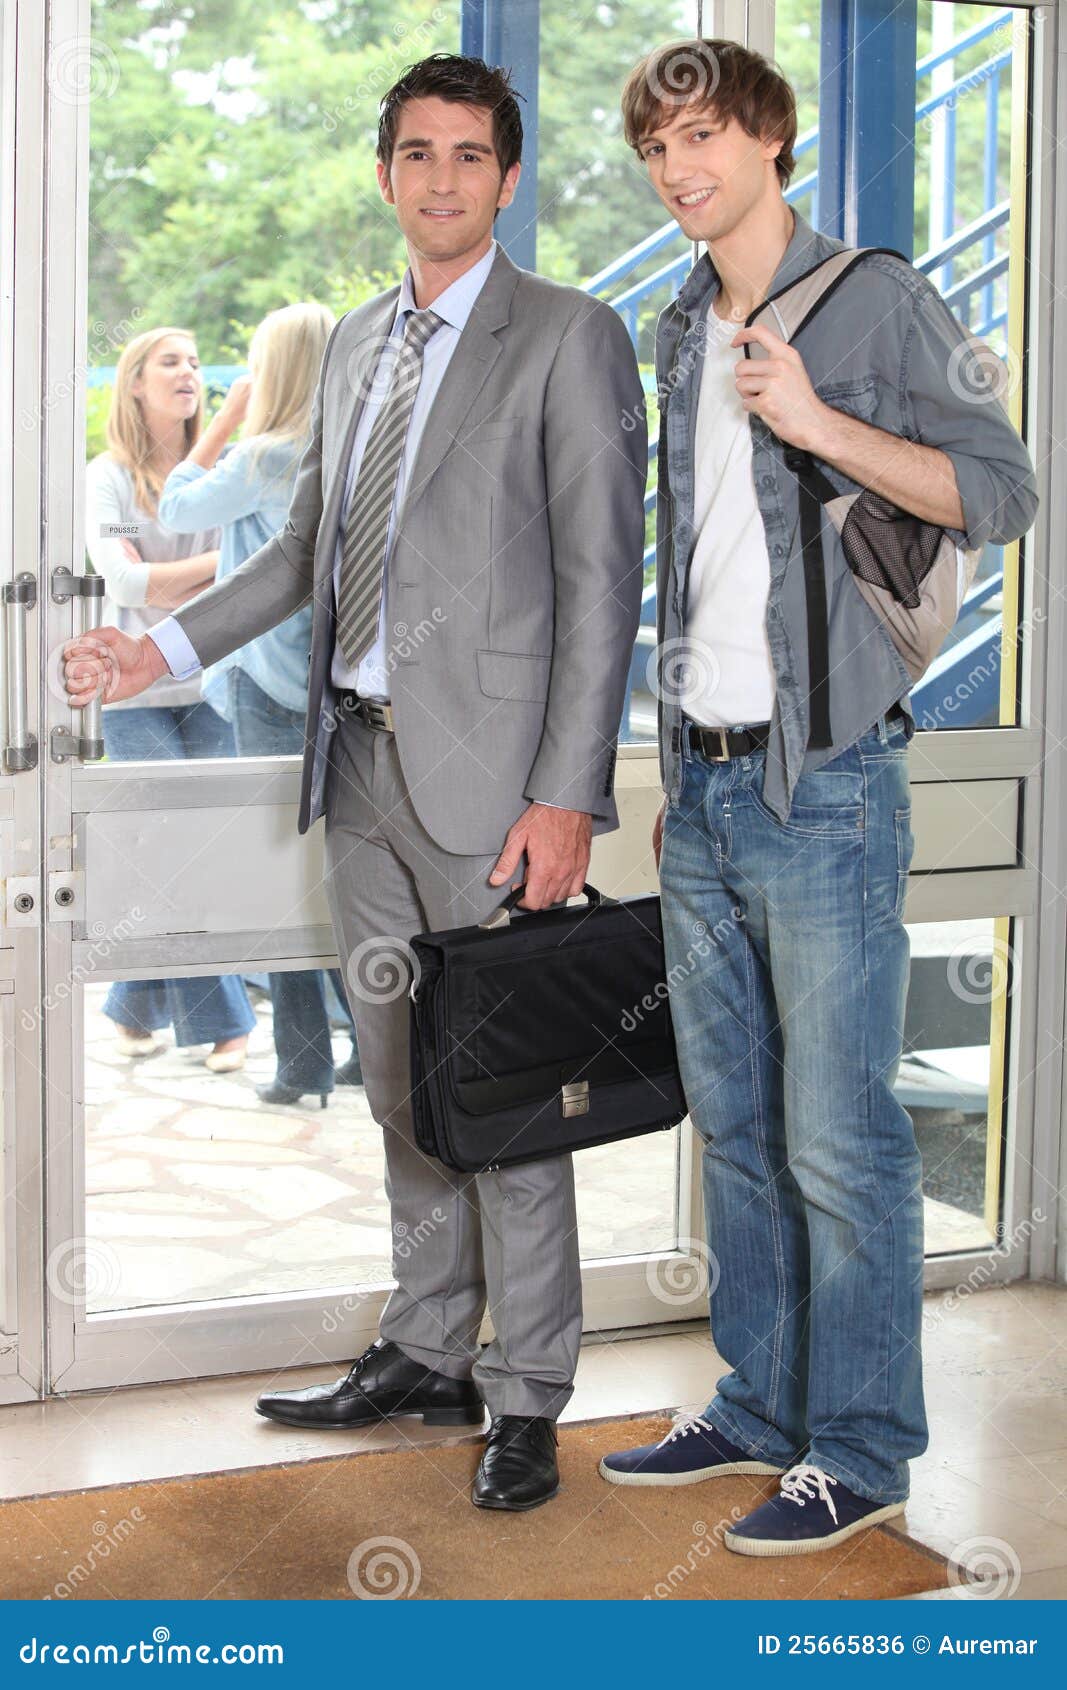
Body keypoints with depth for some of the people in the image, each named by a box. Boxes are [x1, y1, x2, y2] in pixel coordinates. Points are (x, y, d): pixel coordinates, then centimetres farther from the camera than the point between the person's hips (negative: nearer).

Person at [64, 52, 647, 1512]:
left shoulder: (569, 338, -5)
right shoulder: (354, 344, 16)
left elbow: (598, 579, -10)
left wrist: (568, 796, -16)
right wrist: (162, 648, 11)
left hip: (484, 769, -7)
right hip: (361, 759, 7)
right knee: (402, 1088, 14)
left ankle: (526, 1395, 12)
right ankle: (427, 1354, 28)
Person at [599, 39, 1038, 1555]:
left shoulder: (879, 300, -3)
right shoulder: (680, 336, 16)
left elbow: (1001, 491, -9)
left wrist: (820, 422, -19)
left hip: (823, 784, -7)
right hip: (702, 789, 7)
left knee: (841, 1140, -4)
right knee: (736, 1125, 12)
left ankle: (862, 1447, 8)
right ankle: (760, 1408, 24)